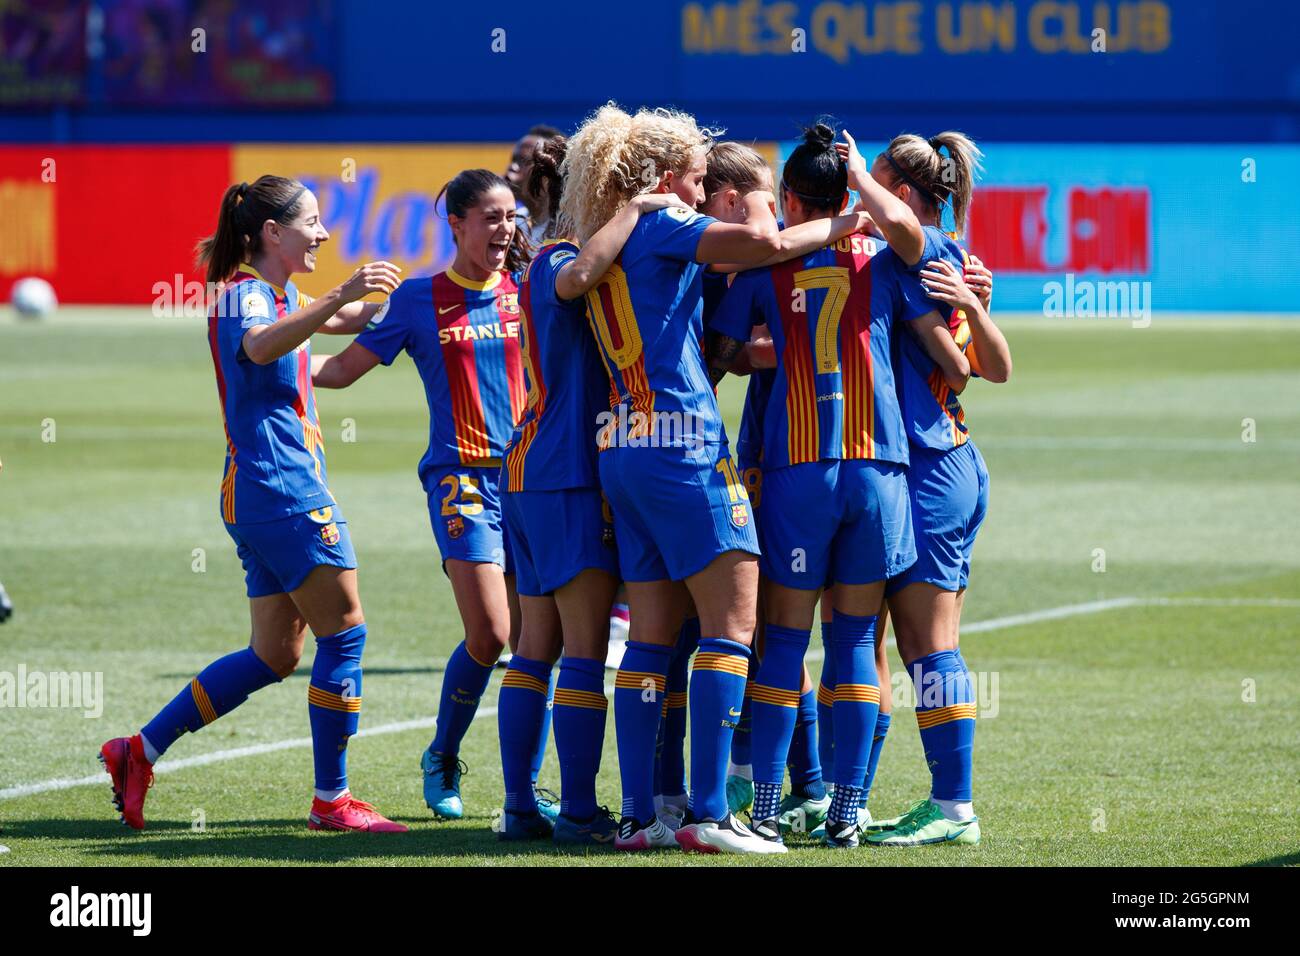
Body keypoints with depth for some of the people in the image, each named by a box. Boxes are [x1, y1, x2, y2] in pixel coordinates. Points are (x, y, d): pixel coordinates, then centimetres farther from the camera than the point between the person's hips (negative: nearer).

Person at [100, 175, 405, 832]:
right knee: (344, 630, -6)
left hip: (259, 496, 10)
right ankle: (331, 799, 0)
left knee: (275, 655, 11)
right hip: (280, 487, -10)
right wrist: (342, 296, -46)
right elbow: (259, 346, -37)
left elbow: (344, 324, 39)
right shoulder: (245, 295, -12)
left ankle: (140, 751, 12)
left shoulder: (278, 295, 18)